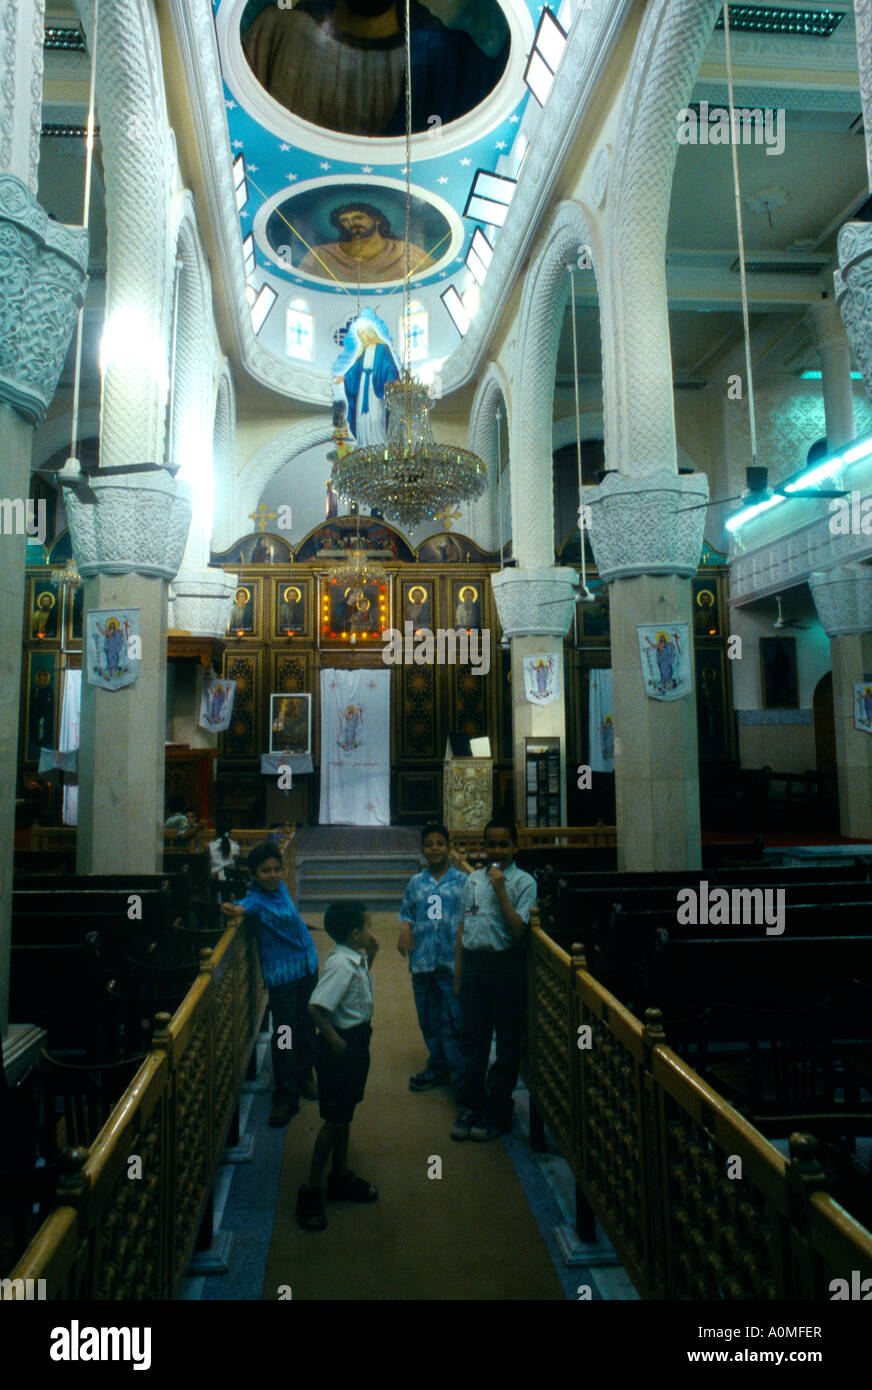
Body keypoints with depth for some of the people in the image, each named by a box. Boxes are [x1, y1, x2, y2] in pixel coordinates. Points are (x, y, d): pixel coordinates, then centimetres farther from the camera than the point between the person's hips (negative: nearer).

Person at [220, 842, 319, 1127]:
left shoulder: (279, 887, 3)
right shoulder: (256, 898, -16)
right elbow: (248, 906, -39)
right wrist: (238, 910, -61)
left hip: (307, 965, 6)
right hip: (281, 973, -6)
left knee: (306, 1027, 17)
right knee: (284, 1034, -4)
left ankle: (304, 1077, 37)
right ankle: (285, 1098, 8)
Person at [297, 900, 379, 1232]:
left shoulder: (356, 959, 2)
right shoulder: (340, 964, -27)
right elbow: (316, 1007, -33)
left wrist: (370, 955, 9)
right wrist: (336, 1041, -22)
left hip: (357, 1041, 9)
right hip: (342, 1045, -9)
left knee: (345, 1114, 21)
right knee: (335, 1120, 2)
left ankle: (340, 1178, 36)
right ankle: (311, 1190, 16)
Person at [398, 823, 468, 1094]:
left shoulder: (462, 881, -2)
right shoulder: (415, 882, 9)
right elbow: (407, 913, 14)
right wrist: (405, 929, -7)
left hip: (452, 961, -4)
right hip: (422, 960, 4)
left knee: (454, 1020, -3)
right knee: (428, 1019, 15)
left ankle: (463, 1078, 9)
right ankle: (438, 1067, 33)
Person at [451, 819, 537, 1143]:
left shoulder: (524, 882, -6)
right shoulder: (473, 879, 10)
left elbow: (519, 931, -15)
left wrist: (501, 891, -19)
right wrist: (458, 972, 13)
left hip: (506, 966, -4)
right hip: (473, 963, 4)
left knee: (508, 1043, 7)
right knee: (472, 1040, 13)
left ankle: (496, 1115, 21)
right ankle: (471, 1107, 27)